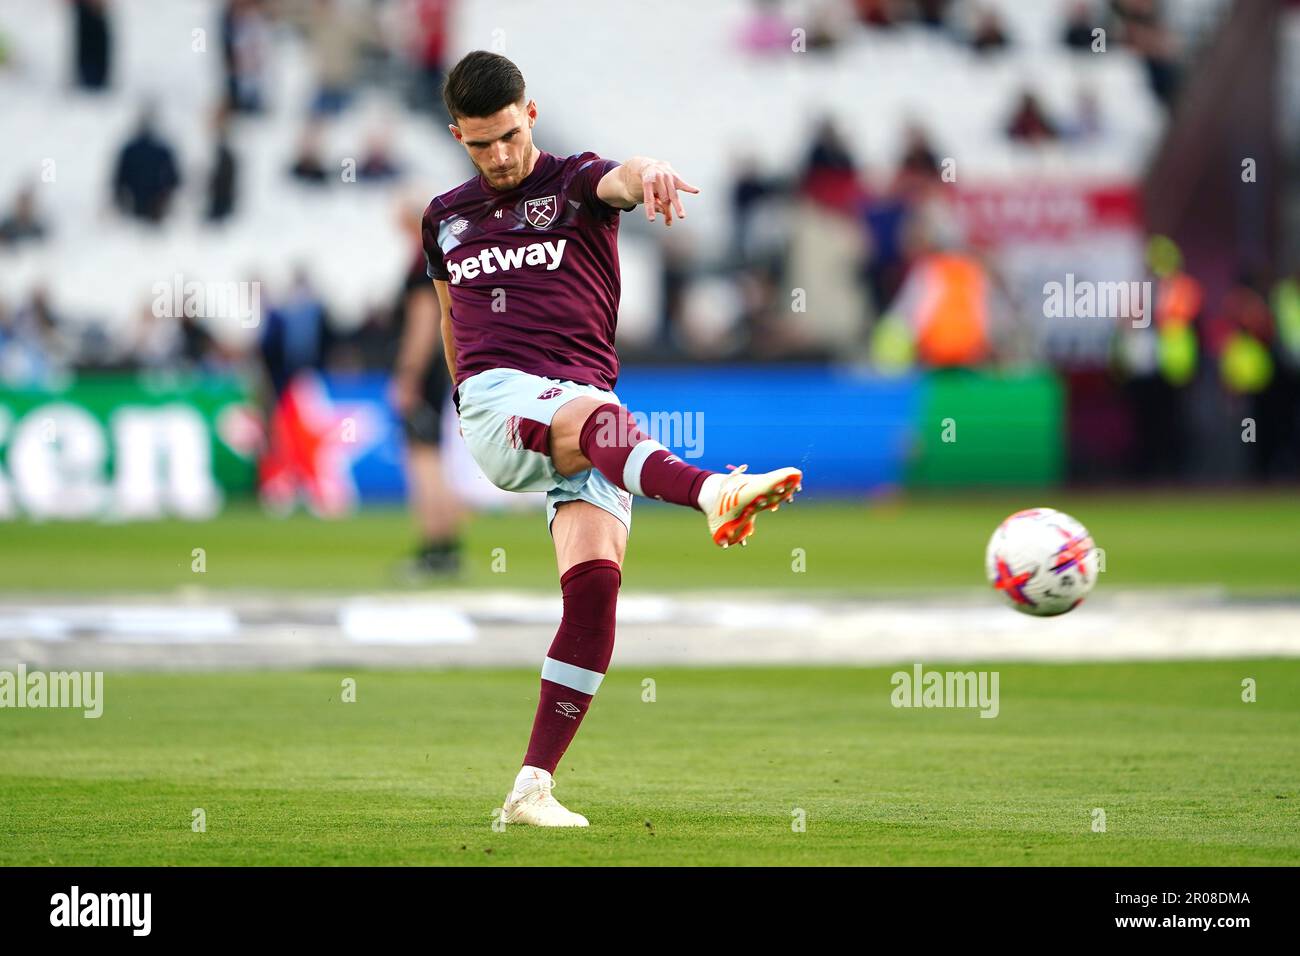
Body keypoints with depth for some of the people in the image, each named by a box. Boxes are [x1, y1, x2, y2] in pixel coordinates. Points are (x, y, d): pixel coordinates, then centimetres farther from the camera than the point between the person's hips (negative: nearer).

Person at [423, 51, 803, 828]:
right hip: (498, 398, 0)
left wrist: (649, 175, -41)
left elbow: (620, 181, -16)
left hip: (589, 403, 0)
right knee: (594, 416, -36)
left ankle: (532, 790, -17)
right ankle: (714, 492, -70)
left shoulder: (573, 183, 10)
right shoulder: (445, 218, 21)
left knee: (596, 576, -19)